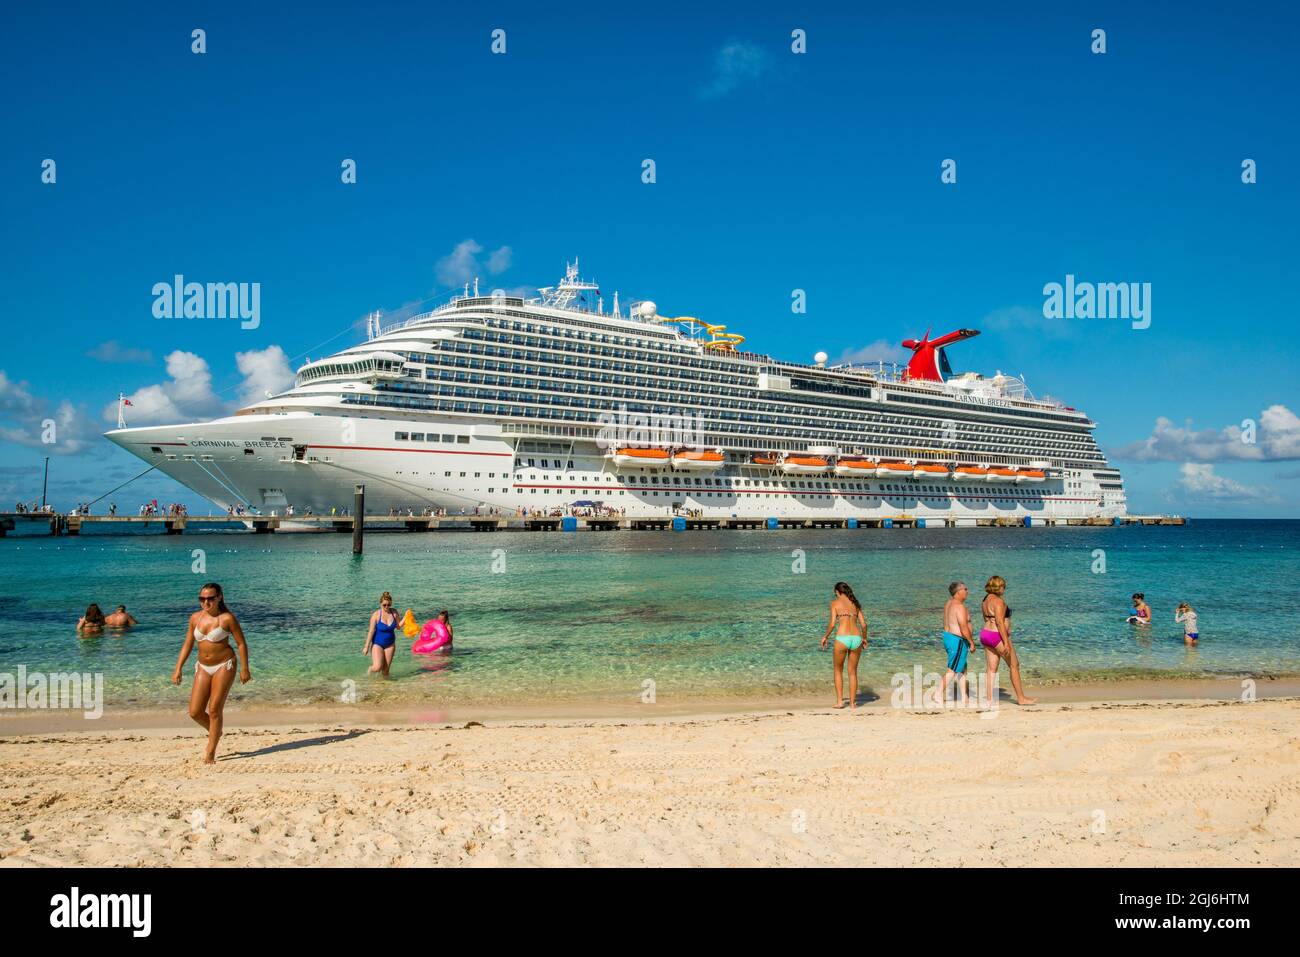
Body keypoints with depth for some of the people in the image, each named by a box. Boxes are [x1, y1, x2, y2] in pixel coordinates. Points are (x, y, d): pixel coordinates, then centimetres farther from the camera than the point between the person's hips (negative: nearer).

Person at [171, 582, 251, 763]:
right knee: (195, 712, 0)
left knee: (215, 710, -5)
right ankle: (215, 733, 30)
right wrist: (178, 669, 5)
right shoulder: (195, 618, 4)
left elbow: (241, 643, -7)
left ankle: (210, 753, 7)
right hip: (203, 667, 5)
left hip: (224, 666, -5)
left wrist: (244, 669, -10)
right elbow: (187, 645, 10)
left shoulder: (227, 618, -11)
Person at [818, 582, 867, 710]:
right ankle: (852, 703, 17)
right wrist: (864, 638, 28)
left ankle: (839, 700, 14)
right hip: (856, 638, 3)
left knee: (838, 670, 18)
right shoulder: (855, 604, 15)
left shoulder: (835, 602, 4)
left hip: (842, 638, -3)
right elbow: (863, 624, 11)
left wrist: (825, 637, 11)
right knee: (853, 672, 16)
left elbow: (832, 624, -5)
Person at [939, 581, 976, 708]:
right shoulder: (959, 606, -19)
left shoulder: (949, 604, 11)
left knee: (962, 670, 14)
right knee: (952, 671, -4)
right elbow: (964, 628, -23)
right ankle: (939, 696, -2)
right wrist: (971, 642, -13)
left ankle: (965, 699, 18)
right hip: (958, 640, -10)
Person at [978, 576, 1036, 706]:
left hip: (985, 633, 9)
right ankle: (1021, 698, 14)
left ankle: (989, 700, 7)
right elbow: (1000, 622, -23)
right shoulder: (998, 601, -17)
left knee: (992, 669, 9)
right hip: (998, 636, -9)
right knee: (1014, 666, 6)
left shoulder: (986, 600, 11)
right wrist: (1006, 643, -22)